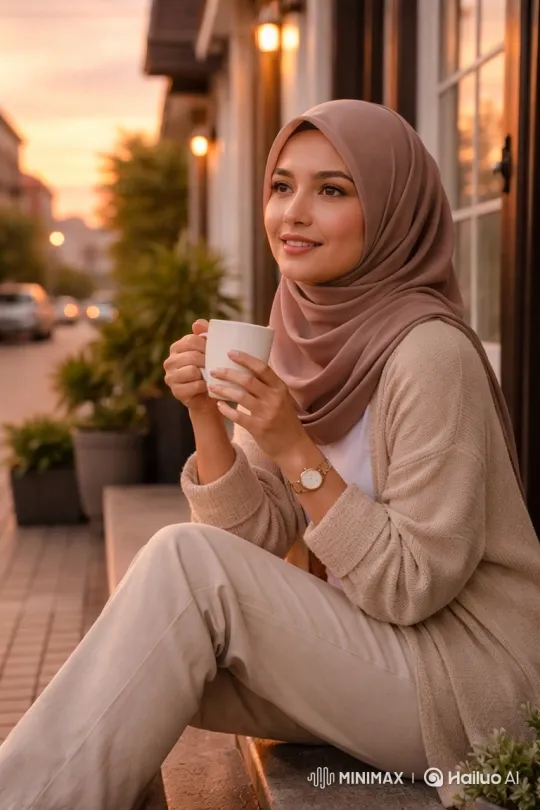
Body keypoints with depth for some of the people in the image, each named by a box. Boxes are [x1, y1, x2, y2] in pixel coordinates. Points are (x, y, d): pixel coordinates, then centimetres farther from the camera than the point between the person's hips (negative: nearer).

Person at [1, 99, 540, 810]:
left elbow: (412, 584, -18)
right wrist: (207, 418, -13)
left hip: (472, 677, -7)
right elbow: (259, 541, 1)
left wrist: (296, 448, -24)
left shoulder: (428, 353, -21)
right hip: (369, 653, 7)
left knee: (186, 563, -20)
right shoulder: (303, 337, 3)